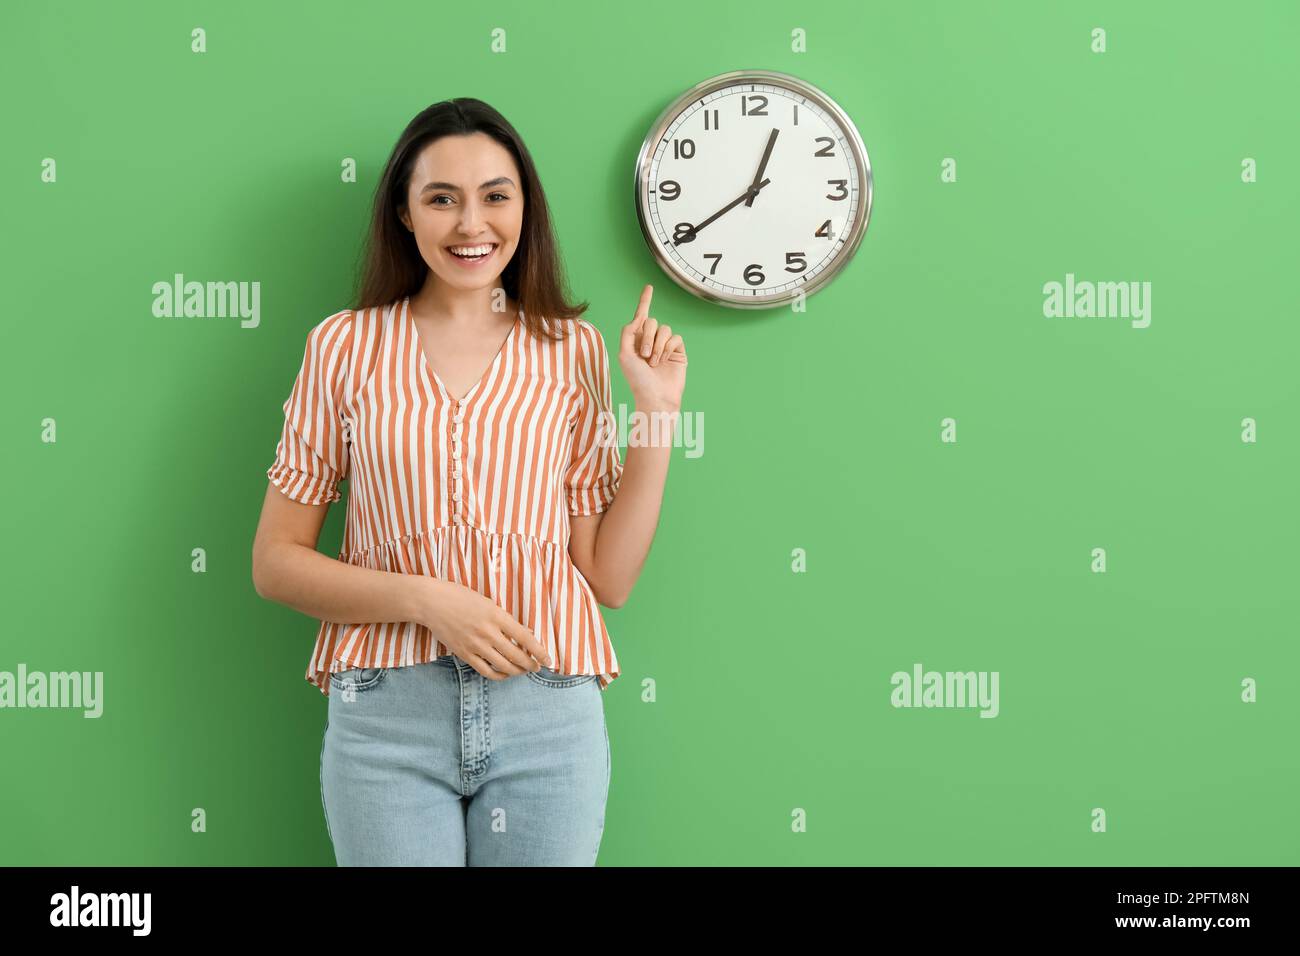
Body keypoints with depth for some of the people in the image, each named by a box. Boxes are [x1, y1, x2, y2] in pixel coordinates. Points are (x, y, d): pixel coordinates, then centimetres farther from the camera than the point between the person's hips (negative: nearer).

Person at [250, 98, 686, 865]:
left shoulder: (572, 349, 5)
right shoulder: (347, 346, 2)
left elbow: (607, 578, 3)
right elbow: (276, 563, 2)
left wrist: (659, 413, -3)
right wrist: (427, 600, -11)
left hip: (549, 713, 1)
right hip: (385, 714, -1)